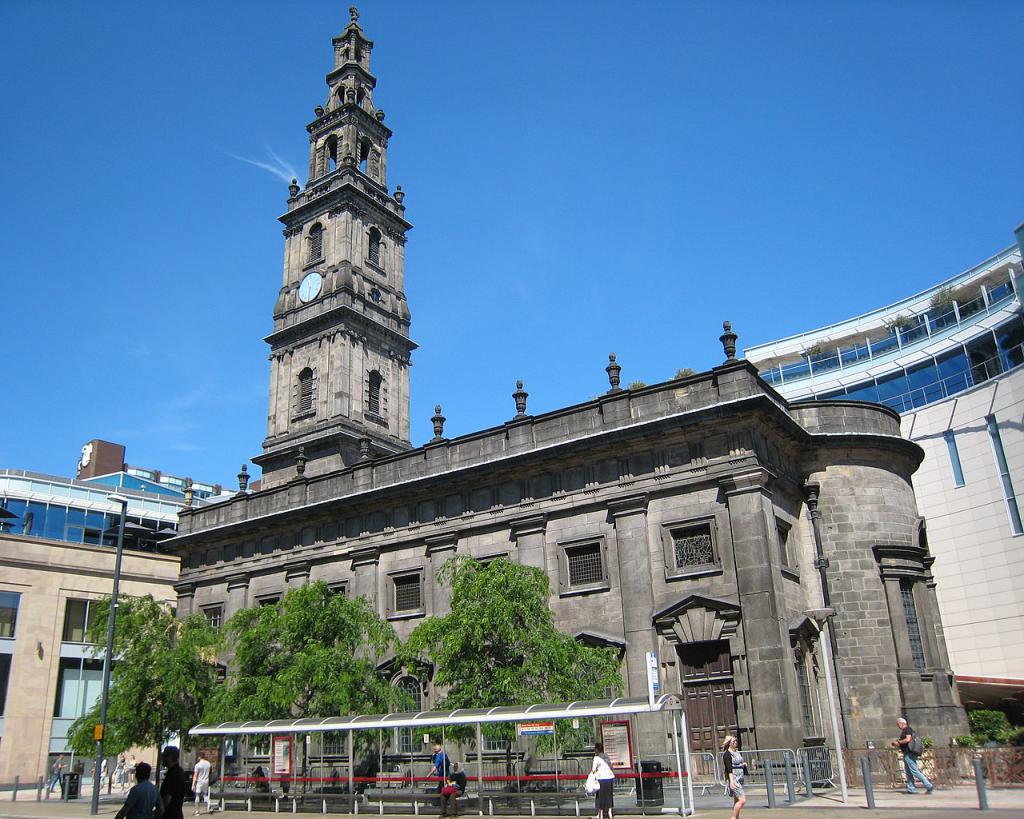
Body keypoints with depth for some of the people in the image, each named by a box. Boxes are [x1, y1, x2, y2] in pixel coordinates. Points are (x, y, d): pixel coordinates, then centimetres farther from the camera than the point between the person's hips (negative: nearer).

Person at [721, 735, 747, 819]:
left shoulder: (737, 752, 15)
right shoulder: (727, 754, -11)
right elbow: (729, 769, -20)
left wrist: (743, 764, 7)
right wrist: (731, 781, -28)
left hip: (740, 779, 9)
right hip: (734, 779, -9)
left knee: (737, 801, 11)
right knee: (742, 800, -15)